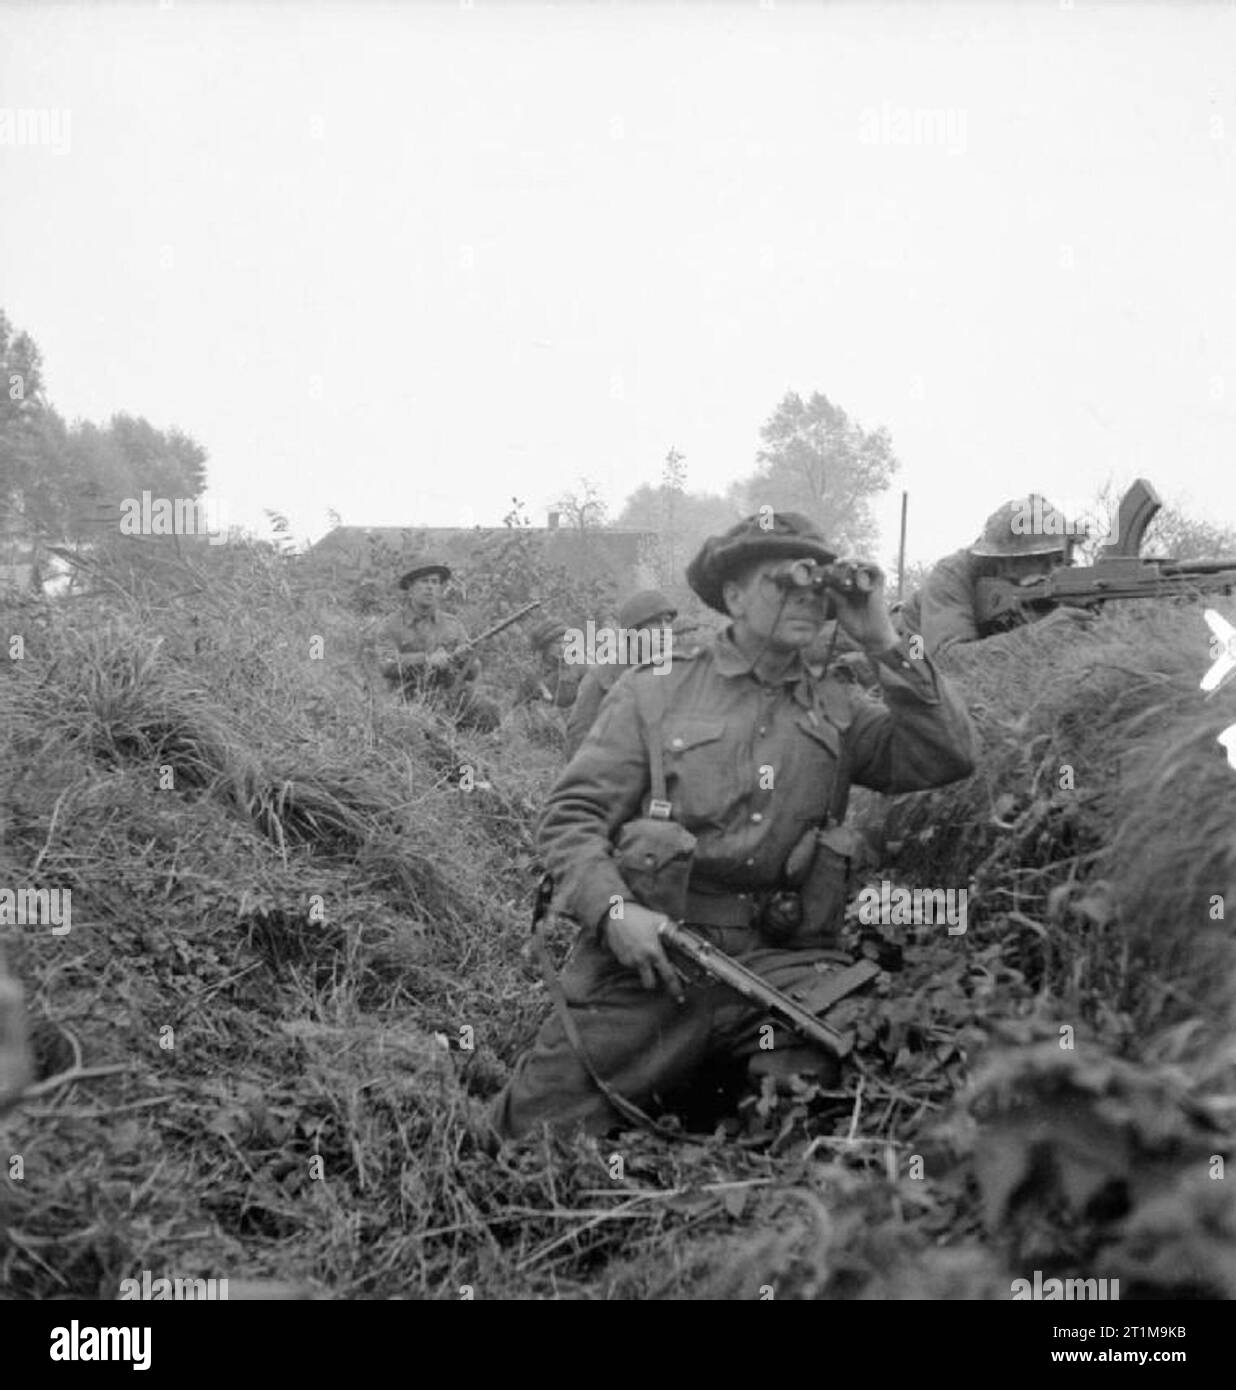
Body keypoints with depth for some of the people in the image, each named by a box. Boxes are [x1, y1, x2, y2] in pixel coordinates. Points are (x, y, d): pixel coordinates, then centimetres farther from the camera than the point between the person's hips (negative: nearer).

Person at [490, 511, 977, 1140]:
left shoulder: (837, 709, 16)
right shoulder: (654, 692, 9)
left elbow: (948, 757, 2)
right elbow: (570, 815, 3)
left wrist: (882, 641, -1)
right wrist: (614, 909, -14)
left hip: (784, 962, 1)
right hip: (647, 951, -1)